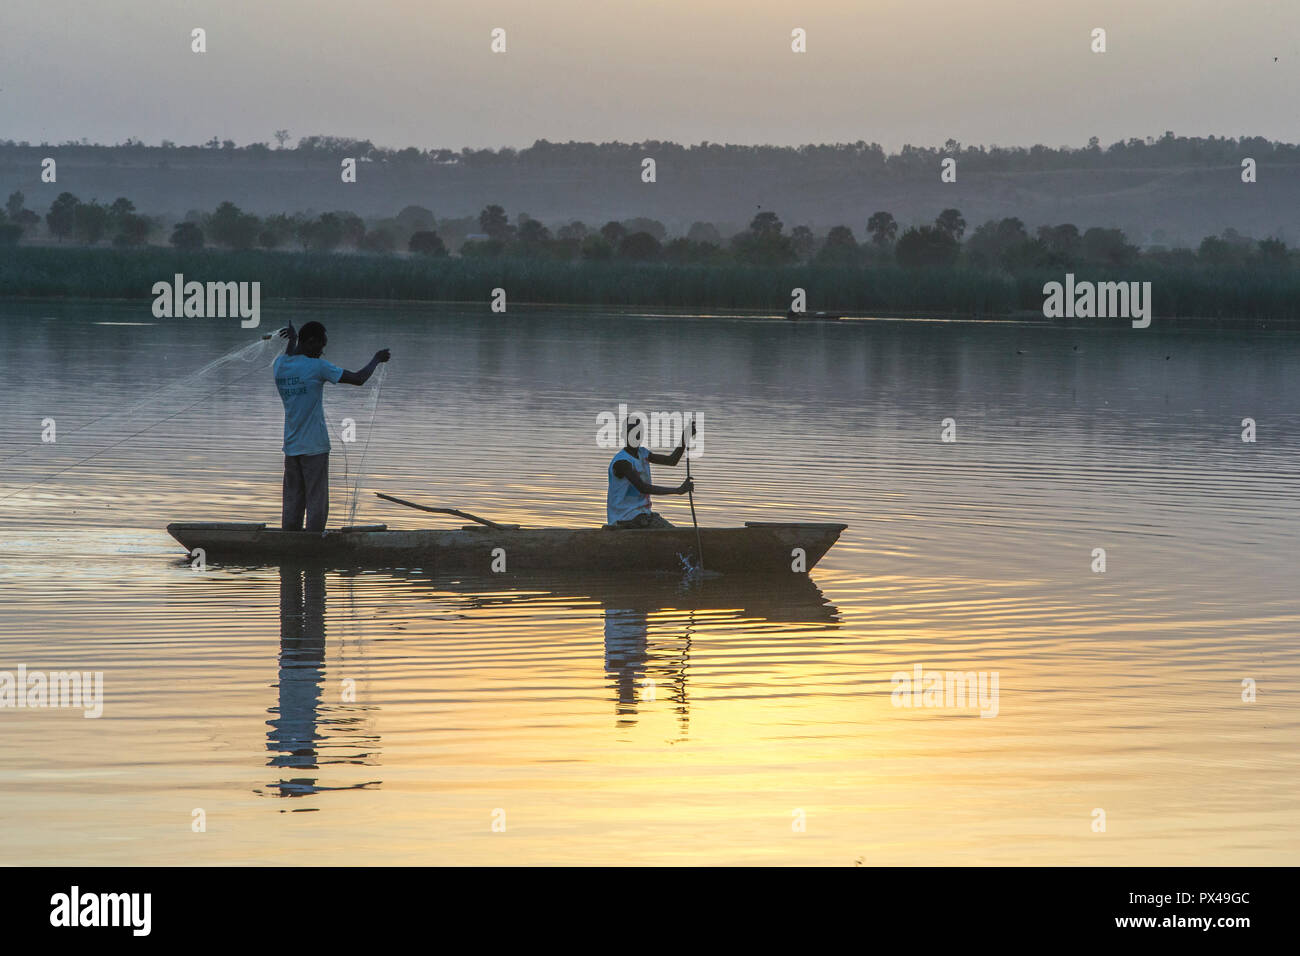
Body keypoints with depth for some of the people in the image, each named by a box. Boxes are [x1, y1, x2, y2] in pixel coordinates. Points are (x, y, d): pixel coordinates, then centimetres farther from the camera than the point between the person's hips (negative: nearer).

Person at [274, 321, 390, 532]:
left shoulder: (279, 366, 5)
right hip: (314, 447, -6)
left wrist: (293, 339, 48)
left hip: (291, 447, 6)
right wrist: (377, 359, 8)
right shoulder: (317, 367, -12)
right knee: (317, 502, -1)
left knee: (292, 501, 7)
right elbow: (358, 379, -8)